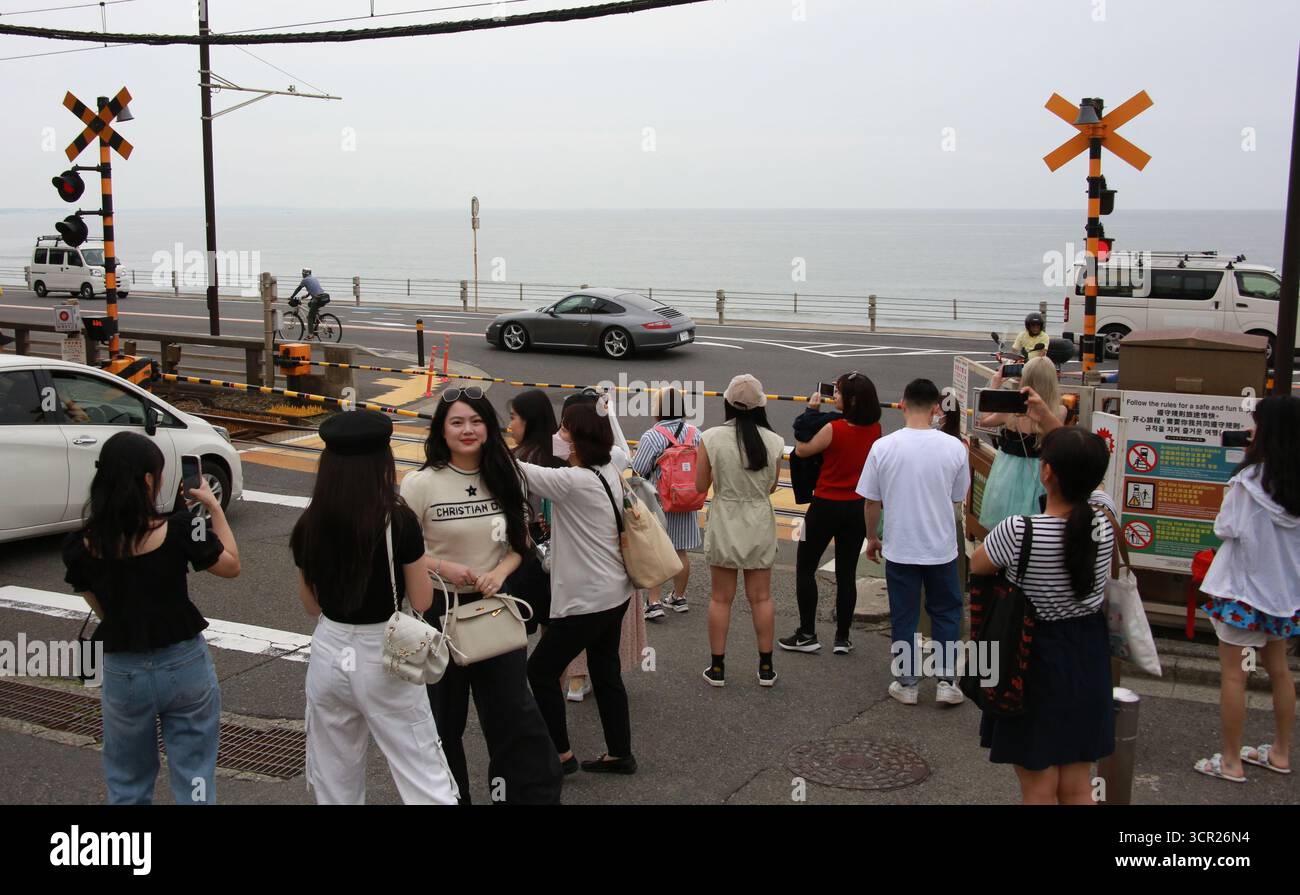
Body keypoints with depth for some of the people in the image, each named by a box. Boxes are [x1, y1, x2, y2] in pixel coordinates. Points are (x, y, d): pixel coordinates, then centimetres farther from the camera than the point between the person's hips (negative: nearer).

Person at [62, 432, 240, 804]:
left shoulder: (81, 546, -9)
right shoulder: (179, 530, -18)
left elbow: (102, 610, 4)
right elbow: (232, 567, 0)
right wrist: (214, 507, 4)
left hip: (123, 673, 2)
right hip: (184, 665, -2)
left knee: (127, 784, 20)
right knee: (194, 778, 13)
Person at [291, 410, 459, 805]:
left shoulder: (309, 526, -3)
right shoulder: (399, 521, -16)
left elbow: (311, 605, 8)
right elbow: (422, 601, -8)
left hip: (330, 651, 4)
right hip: (384, 656, -4)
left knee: (335, 783, 17)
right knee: (425, 779, 4)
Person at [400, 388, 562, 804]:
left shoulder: (504, 478, -1)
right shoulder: (421, 483, -12)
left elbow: (519, 542, 8)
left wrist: (500, 571, -12)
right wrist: (441, 568, -22)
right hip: (440, 608, -2)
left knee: (513, 707, 4)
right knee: (444, 715, 12)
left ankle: (536, 793, 17)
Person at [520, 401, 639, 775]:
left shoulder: (574, 481, -23)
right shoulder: (611, 469, 0)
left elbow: (518, 470, -21)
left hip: (588, 600, -9)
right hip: (615, 592, 9)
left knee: (540, 669, 7)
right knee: (605, 671, 18)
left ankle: (562, 754, 14)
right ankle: (620, 754, 27)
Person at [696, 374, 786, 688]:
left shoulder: (712, 438, -14)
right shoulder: (774, 442, -10)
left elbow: (700, 486, -4)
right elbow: (772, 486, 3)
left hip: (724, 524, -1)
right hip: (760, 524, 1)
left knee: (720, 598, 11)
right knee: (761, 597, 13)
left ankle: (717, 668, 17)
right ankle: (766, 668, 20)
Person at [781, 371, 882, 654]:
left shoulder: (833, 429, -21)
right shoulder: (875, 429, -3)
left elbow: (801, 450, -7)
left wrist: (810, 413, -4)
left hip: (827, 506, -5)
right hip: (858, 508, 5)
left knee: (805, 568, 10)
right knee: (847, 572, 12)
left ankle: (807, 635, 12)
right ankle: (843, 638, 17)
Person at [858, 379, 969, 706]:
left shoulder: (883, 447, -11)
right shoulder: (954, 447, -10)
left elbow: (871, 500, -4)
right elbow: (958, 498, 3)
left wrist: (872, 537, 11)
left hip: (899, 548, 0)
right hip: (941, 547, 0)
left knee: (904, 617, 12)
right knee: (946, 613, 17)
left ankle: (907, 683, 20)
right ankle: (946, 681, 17)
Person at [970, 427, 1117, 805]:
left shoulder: (1017, 532, -24)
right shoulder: (1105, 516, -11)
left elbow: (976, 567, -3)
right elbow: (1083, 476, 13)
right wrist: (1053, 421, 18)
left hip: (1036, 660, -5)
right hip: (1088, 657, 5)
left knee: (1039, 791, 9)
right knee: (1078, 789, 17)